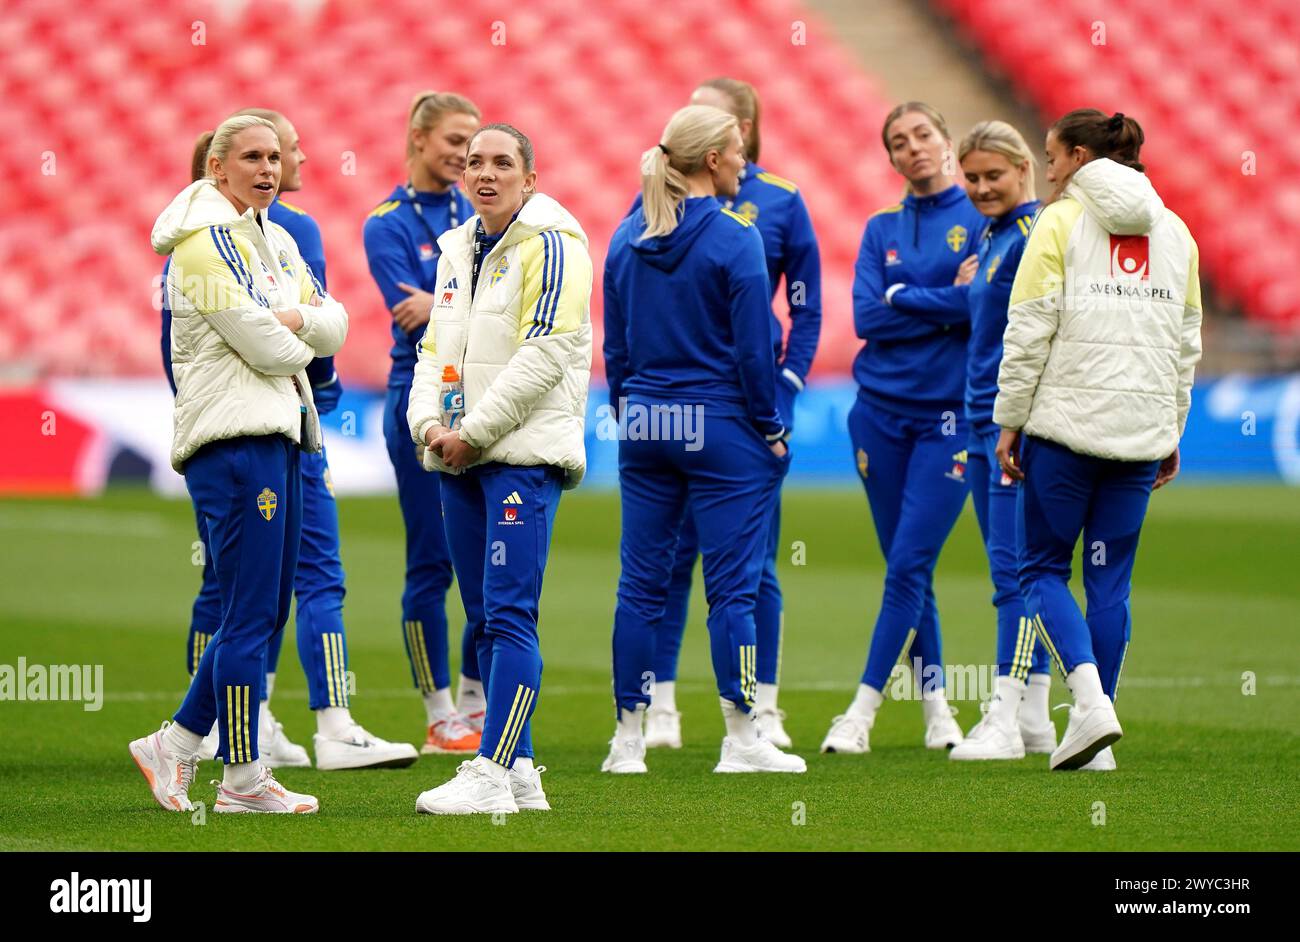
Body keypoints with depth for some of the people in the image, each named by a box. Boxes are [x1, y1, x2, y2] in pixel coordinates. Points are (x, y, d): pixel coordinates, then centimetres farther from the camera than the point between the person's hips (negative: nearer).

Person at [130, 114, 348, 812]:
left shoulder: (277, 242, 19)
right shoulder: (204, 242, -11)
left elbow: (333, 327, 13)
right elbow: (264, 347, -15)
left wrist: (295, 318, -8)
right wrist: (300, 341, 6)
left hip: (281, 437, 10)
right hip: (233, 436, -10)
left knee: (265, 613, 12)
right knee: (249, 614, -6)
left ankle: (173, 746, 21)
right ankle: (243, 780, -1)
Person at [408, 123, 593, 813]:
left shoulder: (551, 244, -7)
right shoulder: (458, 250, 18)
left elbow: (546, 353, -15)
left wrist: (474, 432, -14)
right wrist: (429, 422, 0)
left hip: (524, 453, -8)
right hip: (461, 459, 8)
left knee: (510, 614, -12)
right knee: (485, 620, 9)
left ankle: (491, 774, -16)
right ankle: (519, 774, 14)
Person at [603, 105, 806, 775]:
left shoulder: (627, 238, 6)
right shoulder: (733, 240, -12)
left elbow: (615, 346, 10)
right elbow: (753, 349, -11)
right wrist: (771, 430, -2)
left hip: (644, 425, 6)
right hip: (719, 423, -6)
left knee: (640, 583, 8)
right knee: (732, 586, -1)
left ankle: (628, 737, 10)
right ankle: (741, 739, 2)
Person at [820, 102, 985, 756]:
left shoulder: (985, 219, 0)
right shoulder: (881, 229, 10)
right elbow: (867, 317, -3)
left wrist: (905, 298, -10)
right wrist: (951, 301, -9)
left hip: (950, 414, -4)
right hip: (880, 412, 4)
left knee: (910, 565, -10)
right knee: (905, 568, 6)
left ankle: (863, 709, -9)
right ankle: (936, 706, 16)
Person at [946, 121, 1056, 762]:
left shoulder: (1034, 235, -11)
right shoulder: (989, 236, 18)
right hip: (986, 422, 10)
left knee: (1015, 571, -11)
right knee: (1015, 573, 10)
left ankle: (1005, 721, -13)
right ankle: (1034, 720, 14)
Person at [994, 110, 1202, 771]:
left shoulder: (1061, 222, -5)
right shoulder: (1174, 232, 12)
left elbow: (1029, 332, -8)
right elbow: (1187, 342, 15)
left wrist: (1009, 422, -2)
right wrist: (1172, 431, 21)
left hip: (1066, 424, -5)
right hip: (1142, 430, 5)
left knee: (1043, 568, 5)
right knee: (1111, 580, 9)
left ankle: (1091, 698, -16)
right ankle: (1094, 740, 8)